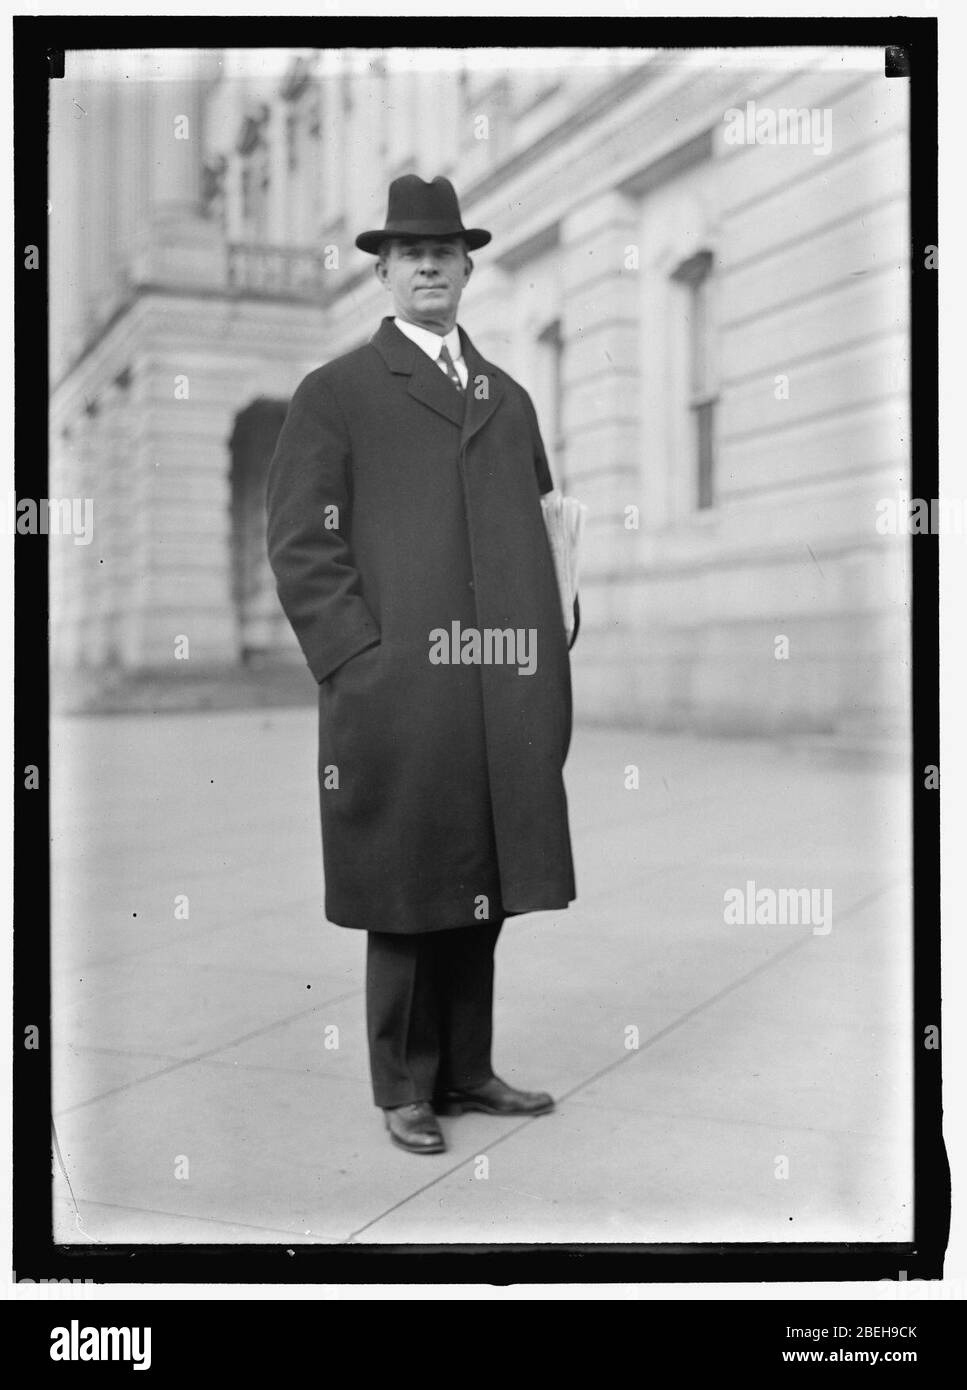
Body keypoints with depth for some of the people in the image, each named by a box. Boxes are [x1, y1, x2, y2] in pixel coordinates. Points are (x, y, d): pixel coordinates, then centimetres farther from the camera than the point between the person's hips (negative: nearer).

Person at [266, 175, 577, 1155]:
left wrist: (550, 667, 9)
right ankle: (406, 1089, 17)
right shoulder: (335, 394, 3)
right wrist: (363, 661, -11)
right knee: (407, 898, 3)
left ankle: (466, 1070, 25)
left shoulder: (509, 398, 19)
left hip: (504, 699, 5)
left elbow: (538, 538, 19)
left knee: (483, 891, 10)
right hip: (396, 697, -5)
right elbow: (300, 547, -3)